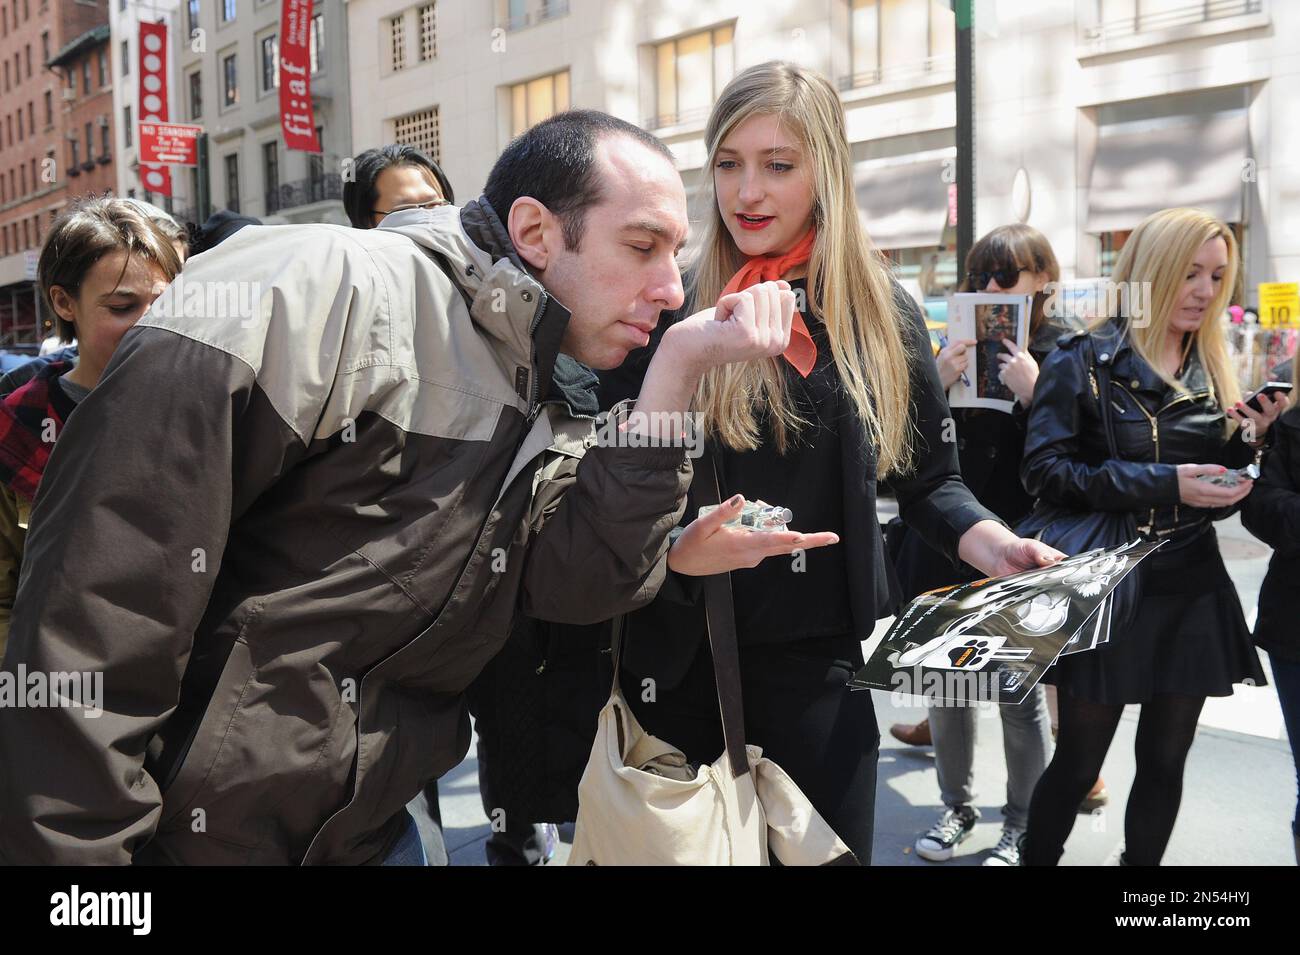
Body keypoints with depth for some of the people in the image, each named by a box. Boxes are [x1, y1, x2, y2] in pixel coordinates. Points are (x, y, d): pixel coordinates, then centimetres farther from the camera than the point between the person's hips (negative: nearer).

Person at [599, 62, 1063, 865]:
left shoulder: (882, 314, 2)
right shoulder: (669, 308, -5)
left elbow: (930, 476, 10)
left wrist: (987, 541, -10)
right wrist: (670, 550, -25)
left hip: (819, 661, 1)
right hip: (680, 655, -1)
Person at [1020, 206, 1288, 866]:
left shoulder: (1212, 367, 10)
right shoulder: (1085, 361, -8)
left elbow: (1219, 483, 14)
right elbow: (1045, 471, -18)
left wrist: (1252, 440, -6)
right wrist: (1161, 484, -24)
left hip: (1191, 591, 5)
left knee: (1165, 760, 14)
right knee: (1078, 763, 5)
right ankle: (1035, 858, 26)